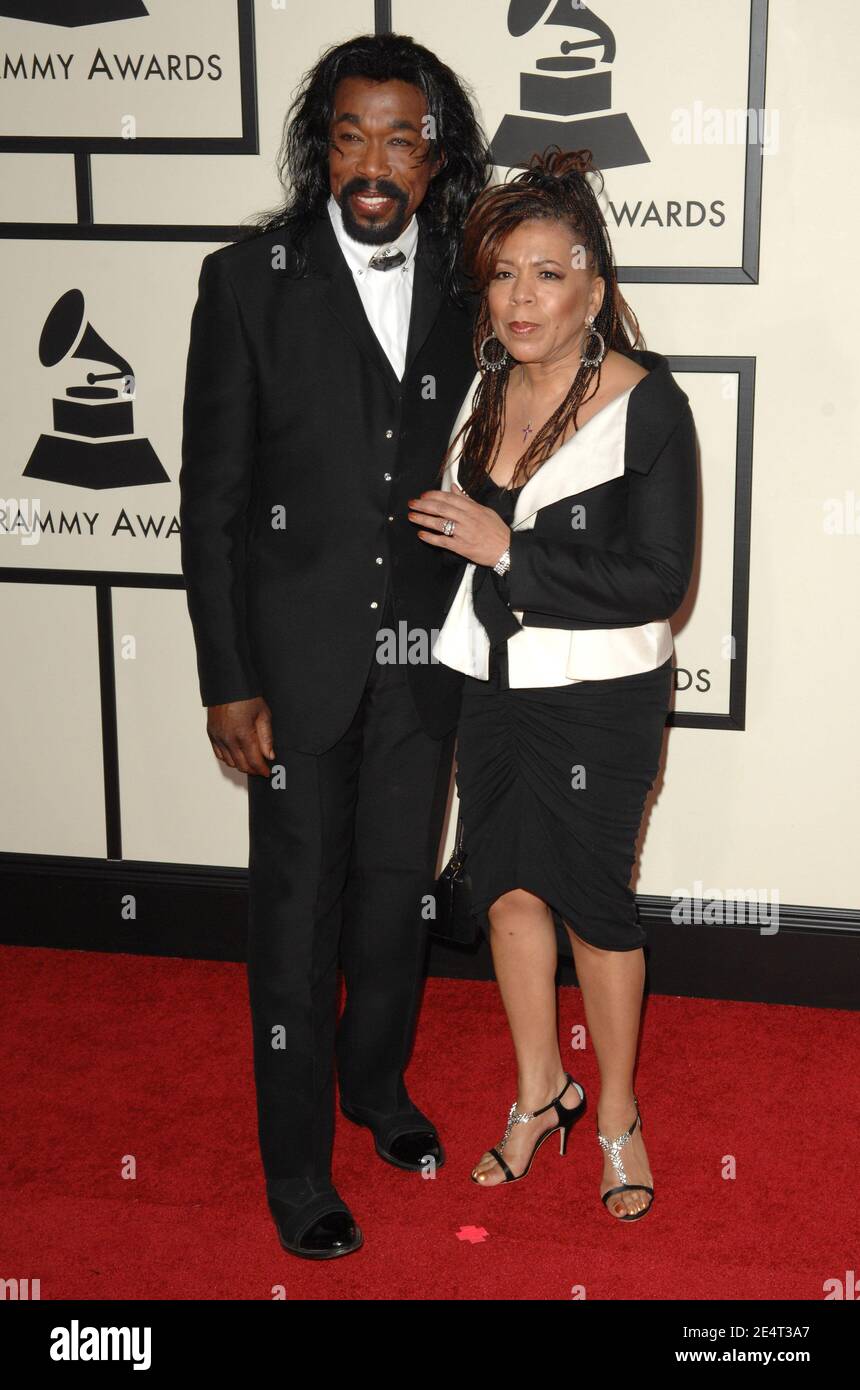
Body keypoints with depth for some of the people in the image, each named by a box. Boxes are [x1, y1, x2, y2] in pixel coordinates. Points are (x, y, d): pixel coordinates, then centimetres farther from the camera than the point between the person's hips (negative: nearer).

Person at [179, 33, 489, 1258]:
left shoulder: (466, 288, 1)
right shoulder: (248, 280, -9)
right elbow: (213, 498, -8)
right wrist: (227, 682, -10)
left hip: (425, 653, 3)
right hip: (301, 652, -3)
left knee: (398, 891, 17)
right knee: (297, 913, 6)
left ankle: (378, 1083, 42)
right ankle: (297, 1164, 23)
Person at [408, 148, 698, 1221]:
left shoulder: (647, 406, -16)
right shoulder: (485, 391, 2)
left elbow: (659, 580, -20)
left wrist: (508, 549, -21)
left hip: (600, 698, -5)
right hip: (493, 682, 6)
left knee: (590, 898, 6)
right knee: (506, 885, 14)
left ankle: (617, 1112, 28)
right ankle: (539, 1094, 34)